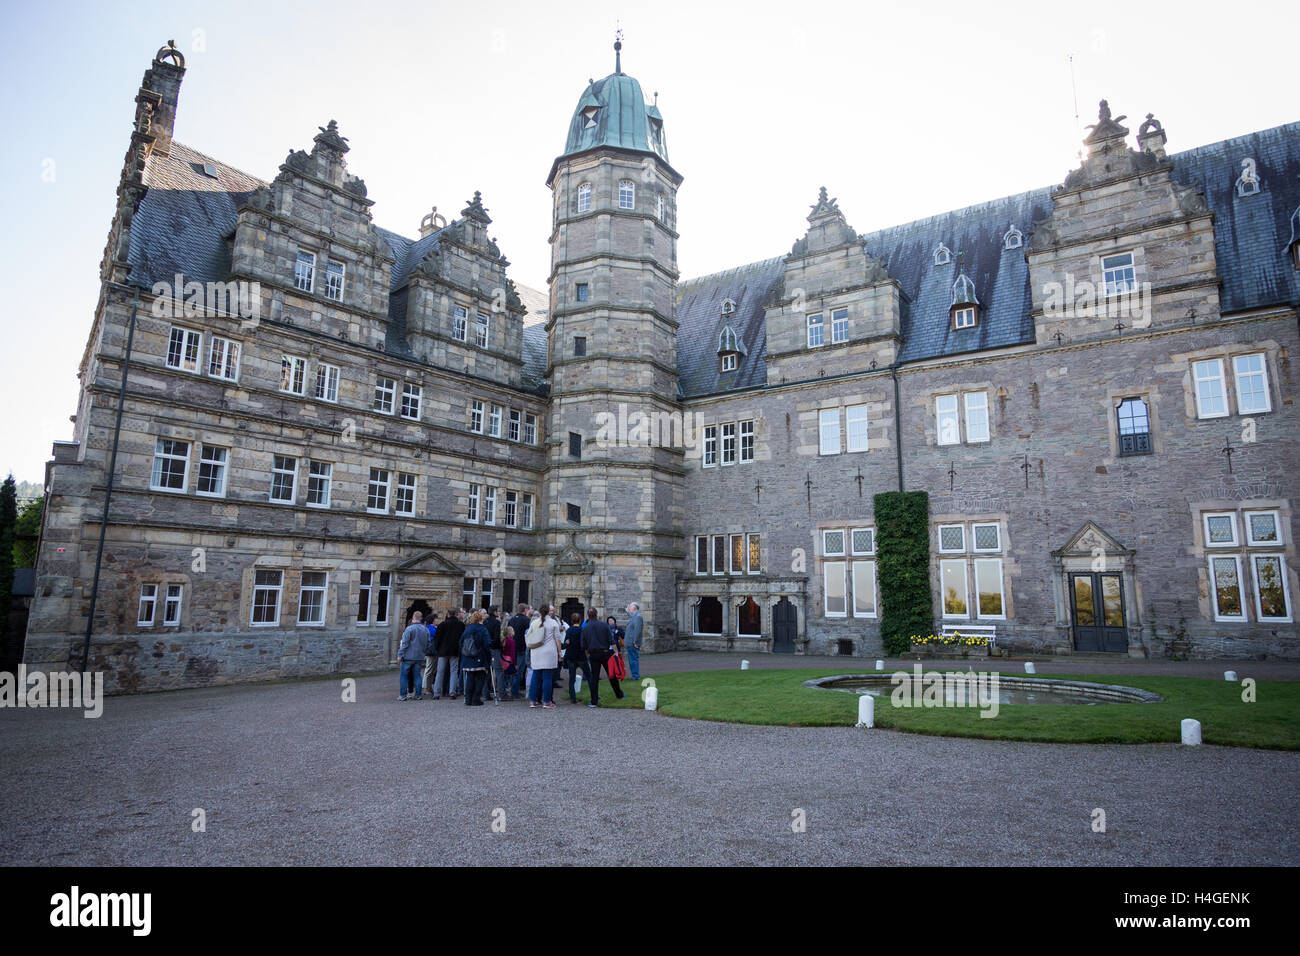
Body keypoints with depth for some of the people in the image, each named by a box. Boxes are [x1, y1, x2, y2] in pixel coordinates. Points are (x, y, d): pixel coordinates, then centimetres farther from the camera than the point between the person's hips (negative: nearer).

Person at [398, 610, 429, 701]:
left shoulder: (409, 628, -12)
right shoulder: (426, 629, 6)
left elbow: (405, 643, -12)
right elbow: (428, 643, 13)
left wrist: (400, 654, -5)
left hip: (409, 656, -5)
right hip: (420, 657, 5)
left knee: (403, 676, 4)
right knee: (417, 675, 11)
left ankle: (403, 695, 3)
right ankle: (418, 694, 10)